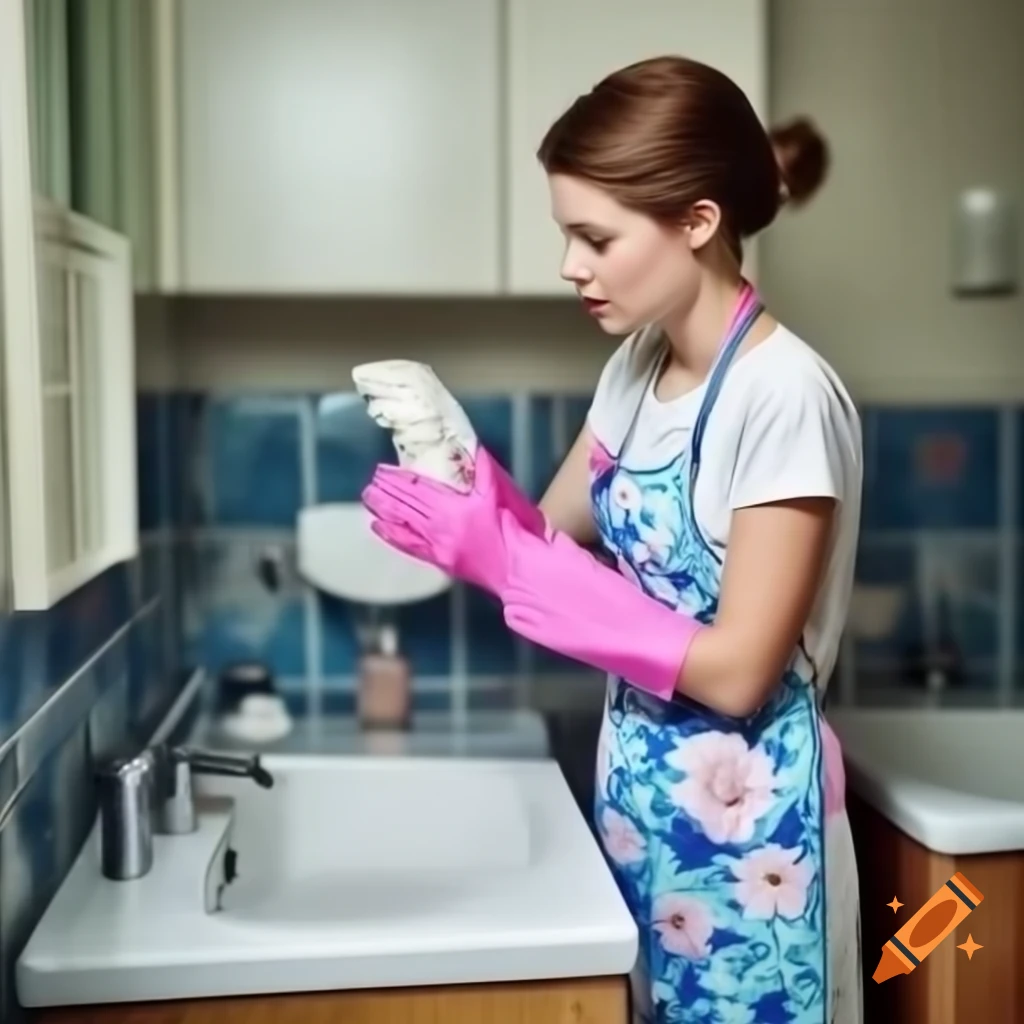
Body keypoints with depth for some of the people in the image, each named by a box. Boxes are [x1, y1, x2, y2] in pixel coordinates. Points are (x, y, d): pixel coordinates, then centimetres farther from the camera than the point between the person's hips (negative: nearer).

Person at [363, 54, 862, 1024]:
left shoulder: (785, 394, -21)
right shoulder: (636, 368, 3)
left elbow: (736, 671, -22)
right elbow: (550, 540, 8)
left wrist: (506, 561, -23)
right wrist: (467, 520, -14)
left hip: (741, 816, -7)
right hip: (638, 793, 7)